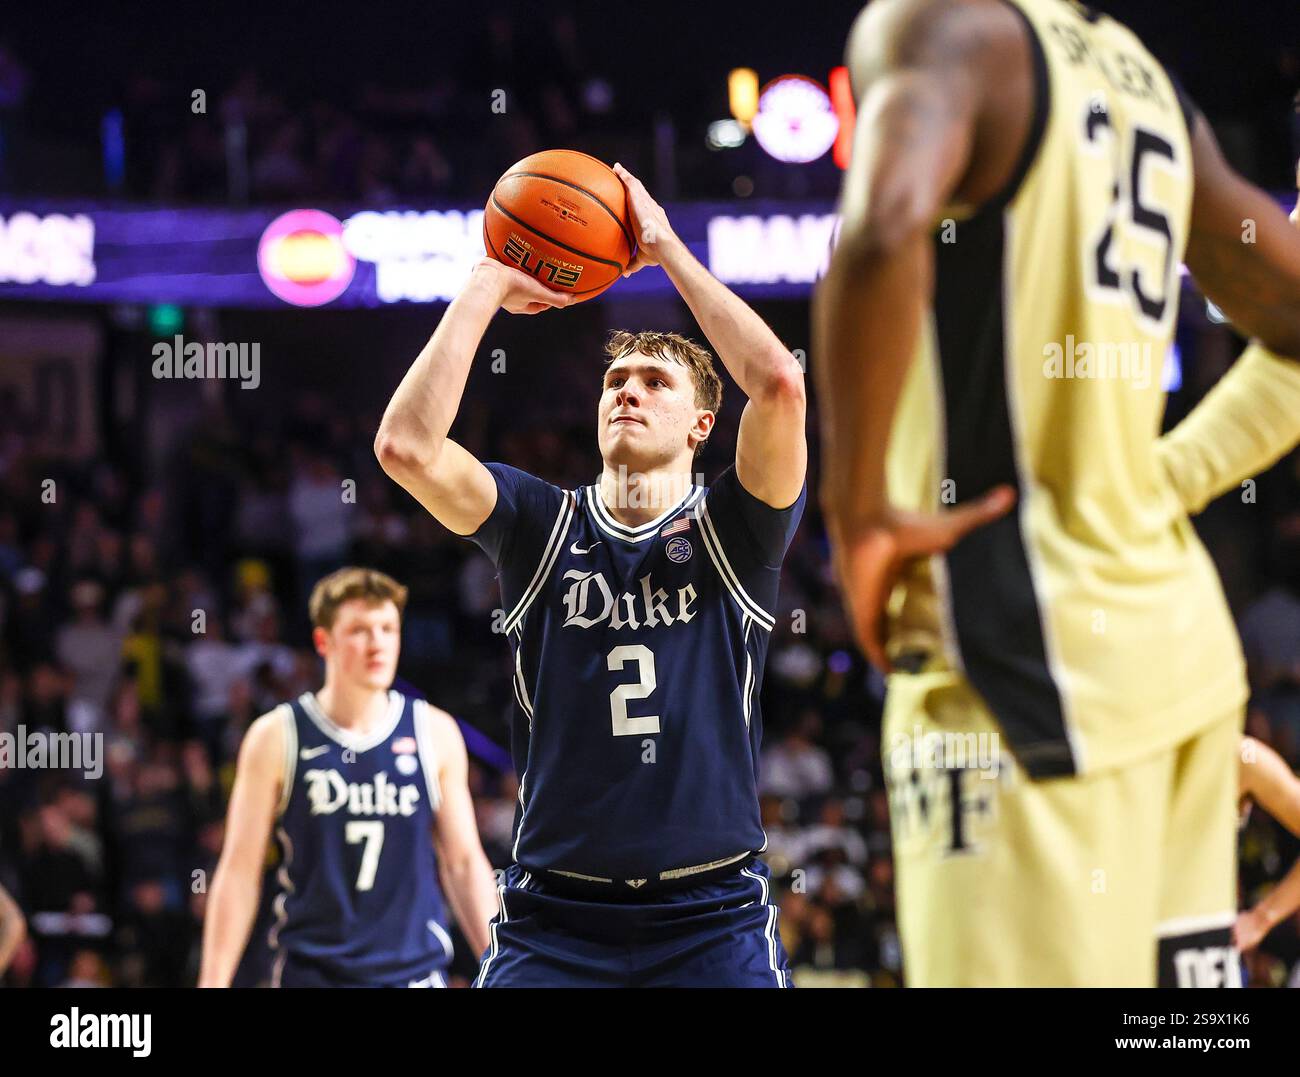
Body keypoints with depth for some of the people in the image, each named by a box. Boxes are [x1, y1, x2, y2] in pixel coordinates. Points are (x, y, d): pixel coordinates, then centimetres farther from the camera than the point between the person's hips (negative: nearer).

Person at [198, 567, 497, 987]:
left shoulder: (435, 734, 6)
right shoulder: (276, 738, -1)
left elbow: (464, 863, 11)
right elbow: (239, 873, 1)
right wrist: (214, 982, -4)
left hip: (415, 969, 2)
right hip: (311, 974, -2)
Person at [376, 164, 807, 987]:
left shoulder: (733, 529, 3)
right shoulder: (543, 527, 7)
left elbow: (780, 383, -15)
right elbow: (406, 443, -8)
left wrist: (667, 249, -7)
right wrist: (490, 286, -2)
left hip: (713, 919, -1)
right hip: (556, 919, 1)